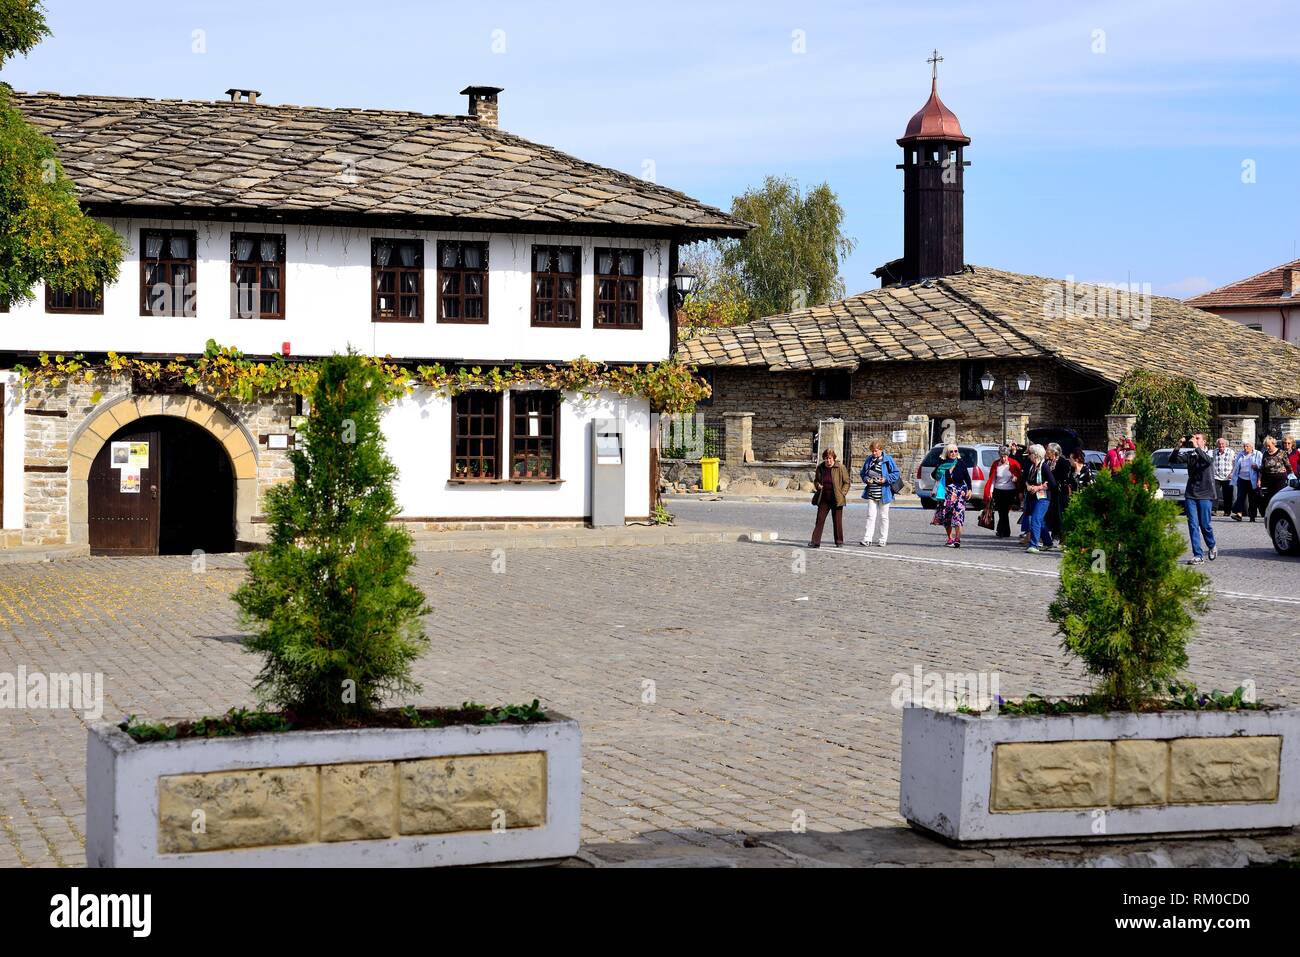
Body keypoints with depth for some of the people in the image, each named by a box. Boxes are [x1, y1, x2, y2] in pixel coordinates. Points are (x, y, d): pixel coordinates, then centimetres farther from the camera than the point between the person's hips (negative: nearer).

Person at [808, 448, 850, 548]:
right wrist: (817, 485, -3)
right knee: (820, 520, -2)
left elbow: (846, 482, 0)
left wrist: (842, 494, -10)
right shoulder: (820, 468, 5)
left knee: (837, 521, 4)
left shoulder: (840, 468, -6)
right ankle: (815, 542, -2)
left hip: (836, 500, -3)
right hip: (824, 499, 3)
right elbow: (816, 480, 19)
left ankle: (839, 542, 16)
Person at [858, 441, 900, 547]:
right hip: (871, 493, 3)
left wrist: (886, 479, -16)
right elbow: (863, 473, 16)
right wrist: (867, 479, -5)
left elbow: (896, 473, -5)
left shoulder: (888, 460, -7)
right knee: (870, 516, -2)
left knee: (884, 516, 7)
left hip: (883, 494, -3)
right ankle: (867, 539, -5)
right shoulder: (869, 460, 5)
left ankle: (883, 540, 14)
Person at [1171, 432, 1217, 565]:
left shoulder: (1209, 453, 0)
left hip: (1205, 495, -3)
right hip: (1190, 495, 3)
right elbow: (1172, 460, -1)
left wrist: (1196, 447, -26)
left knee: (1205, 524, -1)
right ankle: (1198, 556, -2)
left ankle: (1212, 547, 27)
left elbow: (1208, 460, -24)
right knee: (1193, 525, -3)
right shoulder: (1190, 454, 9)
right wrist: (1179, 447, -13)